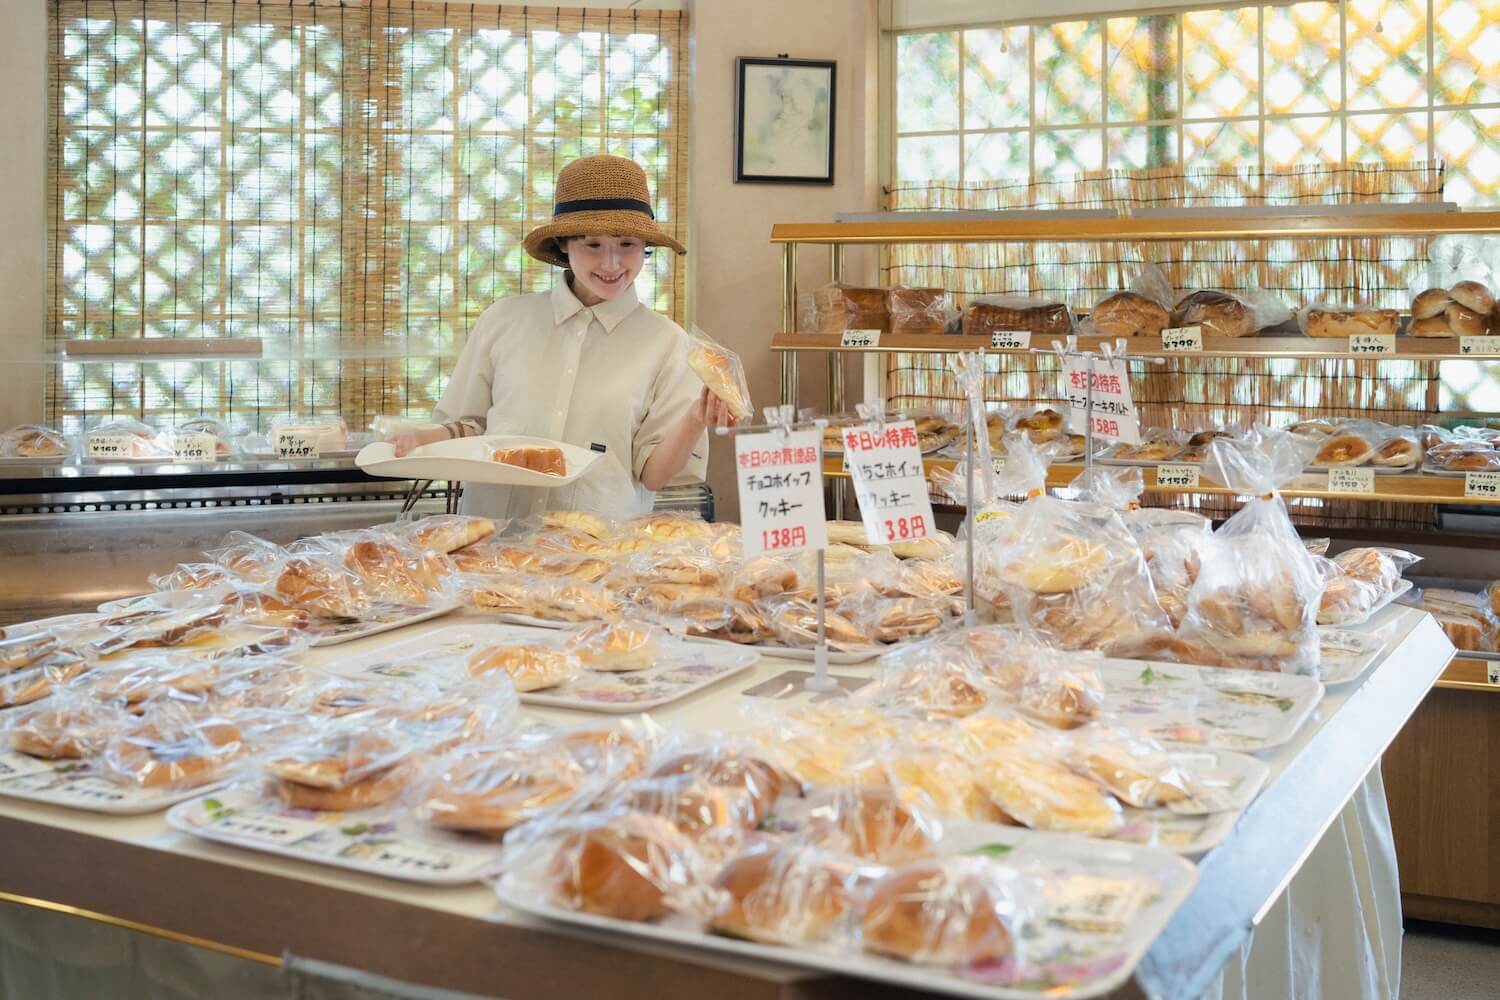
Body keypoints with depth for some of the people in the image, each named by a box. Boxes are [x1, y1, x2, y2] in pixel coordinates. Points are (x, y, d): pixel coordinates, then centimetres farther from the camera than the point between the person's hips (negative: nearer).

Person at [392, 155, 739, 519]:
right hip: (492, 535, 1)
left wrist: (696, 422, -14)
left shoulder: (666, 344, 2)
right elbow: (470, 425, 15)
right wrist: (434, 438, -4)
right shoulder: (504, 320, 5)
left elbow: (653, 474, 1)